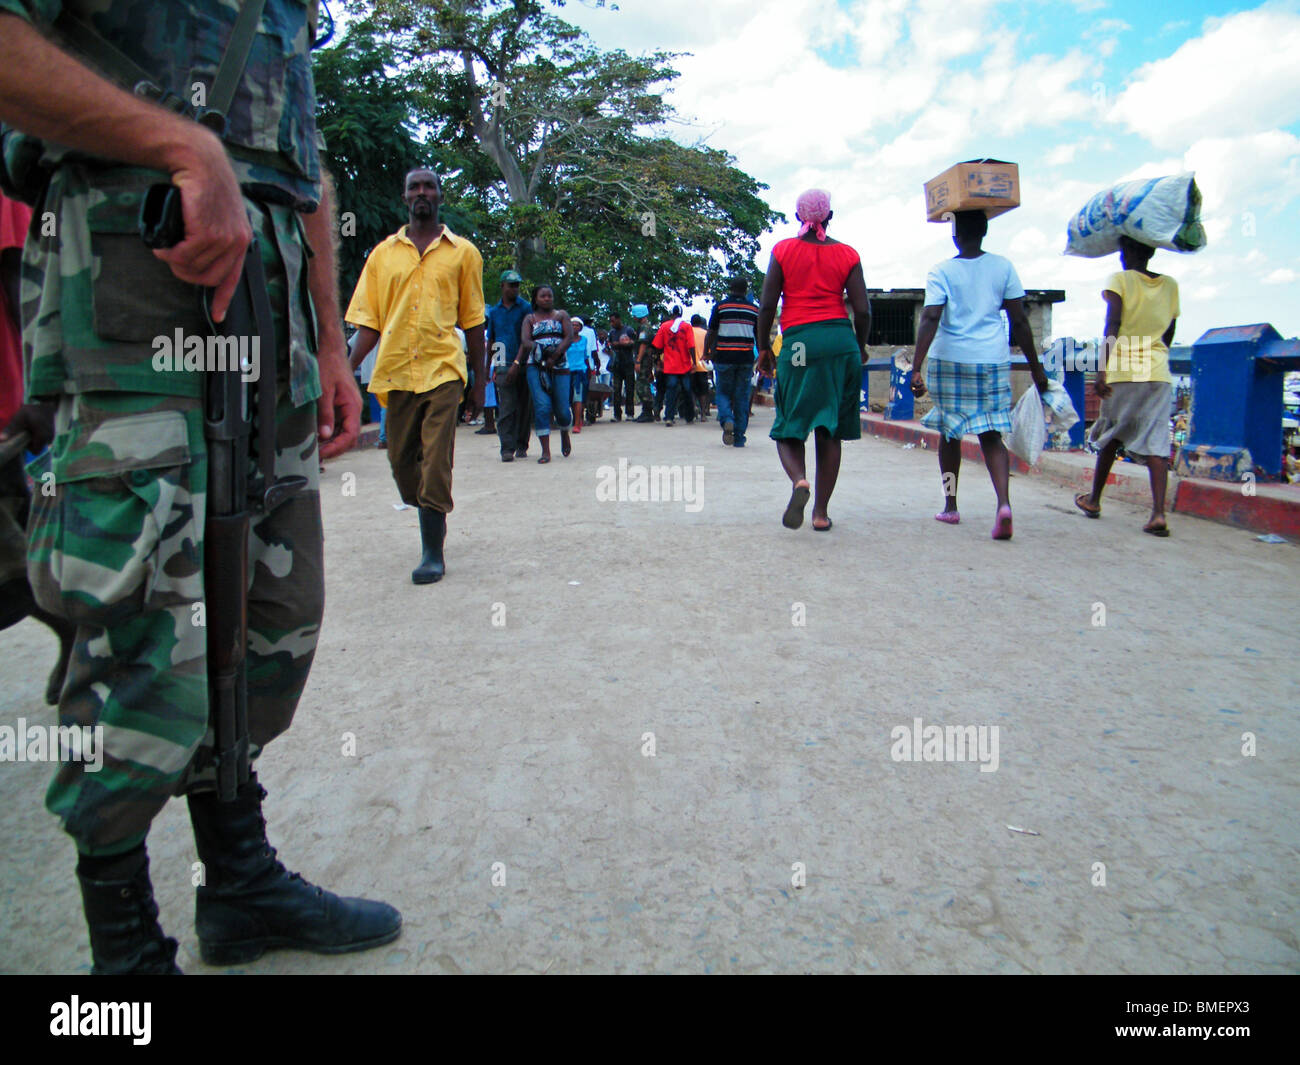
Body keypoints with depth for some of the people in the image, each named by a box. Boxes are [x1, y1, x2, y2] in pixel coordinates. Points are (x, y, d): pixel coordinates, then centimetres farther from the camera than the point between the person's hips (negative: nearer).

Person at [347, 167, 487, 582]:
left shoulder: (462, 252, 9)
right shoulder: (383, 253, 13)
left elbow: (472, 322, 9)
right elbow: (369, 322, 9)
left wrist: (478, 381, 7)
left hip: (443, 368, -3)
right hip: (395, 370, 3)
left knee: (436, 462, -9)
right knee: (401, 459, 7)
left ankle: (433, 552, -4)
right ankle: (431, 516, 31)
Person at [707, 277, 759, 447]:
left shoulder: (720, 306, 2)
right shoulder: (754, 309, 8)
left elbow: (711, 333, 0)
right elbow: (760, 337, 10)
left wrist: (706, 352, 11)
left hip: (724, 357, -1)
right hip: (746, 359, 1)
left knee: (723, 393, 11)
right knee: (742, 397, 6)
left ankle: (727, 420, -18)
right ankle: (739, 437, 7)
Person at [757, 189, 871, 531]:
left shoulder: (783, 250, 4)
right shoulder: (847, 255, 7)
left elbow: (767, 305, 0)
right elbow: (863, 311, 3)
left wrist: (764, 348, 11)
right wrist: (860, 348, 19)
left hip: (798, 340, -2)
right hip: (840, 339, 2)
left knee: (788, 427, 6)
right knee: (830, 430, 8)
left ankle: (799, 480, -26)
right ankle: (821, 512, 8)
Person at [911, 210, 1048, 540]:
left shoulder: (942, 272, -2)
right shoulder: (1003, 267, 5)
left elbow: (930, 320, -15)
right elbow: (1020, 322, 3)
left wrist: (916, 368, -18)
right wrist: (1036, 367, 9)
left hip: (950, 361, -1)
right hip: (994, 362, 2)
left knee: (950, 433, 14)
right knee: (992, 436, 2)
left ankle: (950, 506, 22)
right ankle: (1004, 503, -20)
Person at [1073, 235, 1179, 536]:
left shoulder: (1120, 280, 0)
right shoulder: (1170, 285, 14)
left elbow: (1113, 325, -13)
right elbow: (1169, 334, 19)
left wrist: (1103, 369, -17)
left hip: (1123, 370, -3)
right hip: (1159, 374, 3)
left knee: (1111, 436, 12)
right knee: (1156, 443, -3)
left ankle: (1094, 499, 26)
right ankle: (1158, 512, -14)